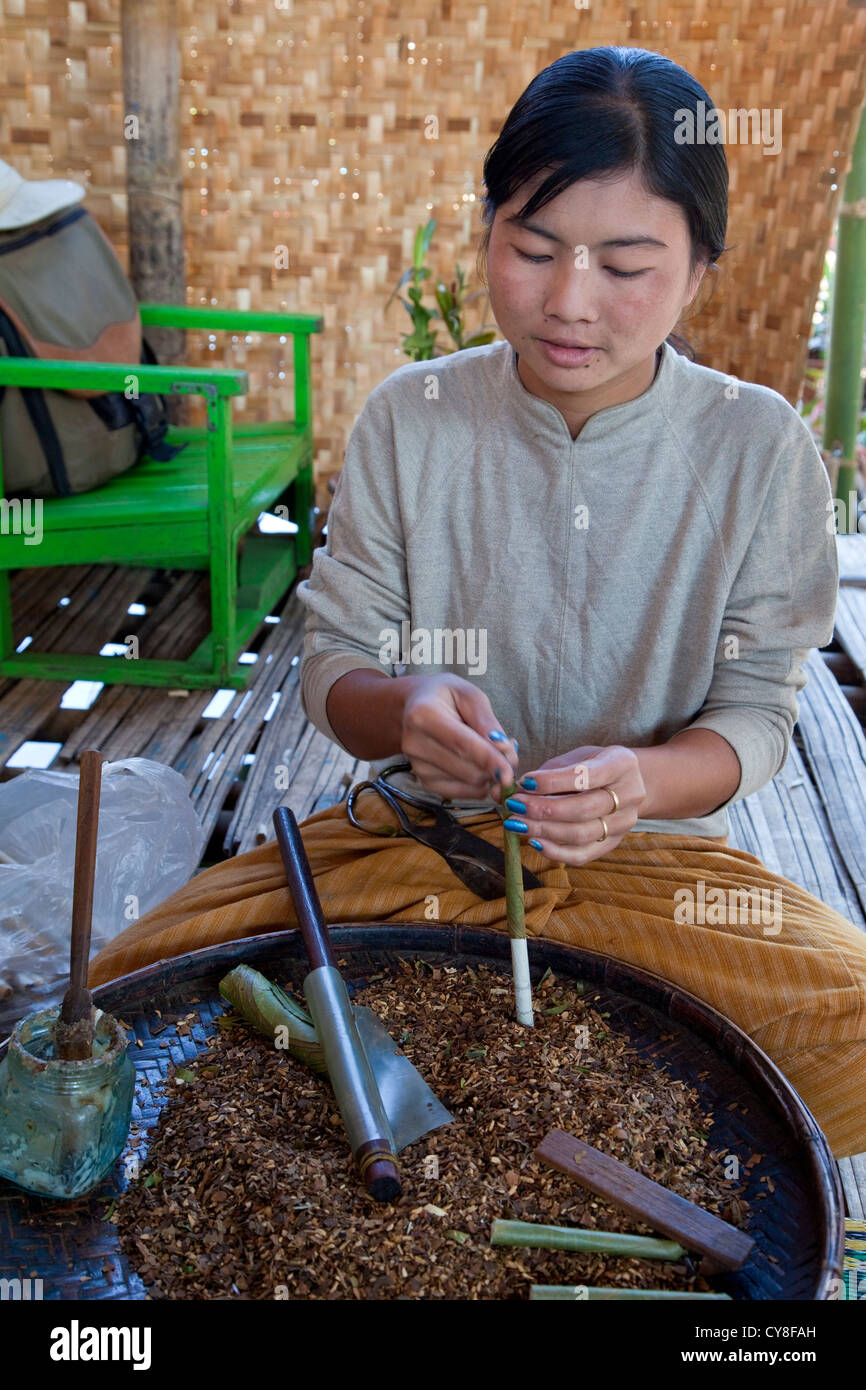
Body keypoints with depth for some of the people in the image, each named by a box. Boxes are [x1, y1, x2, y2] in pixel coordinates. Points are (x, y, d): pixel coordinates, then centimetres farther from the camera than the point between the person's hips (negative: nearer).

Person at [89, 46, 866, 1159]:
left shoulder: (761, 449, -8)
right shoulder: (409, 419, -5)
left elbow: (756, 711, -4)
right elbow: (331, 659, -2)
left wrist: (644, 781, -27)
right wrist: (401, 712, -27)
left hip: (651, 856, 0)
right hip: (418, 833, 1)